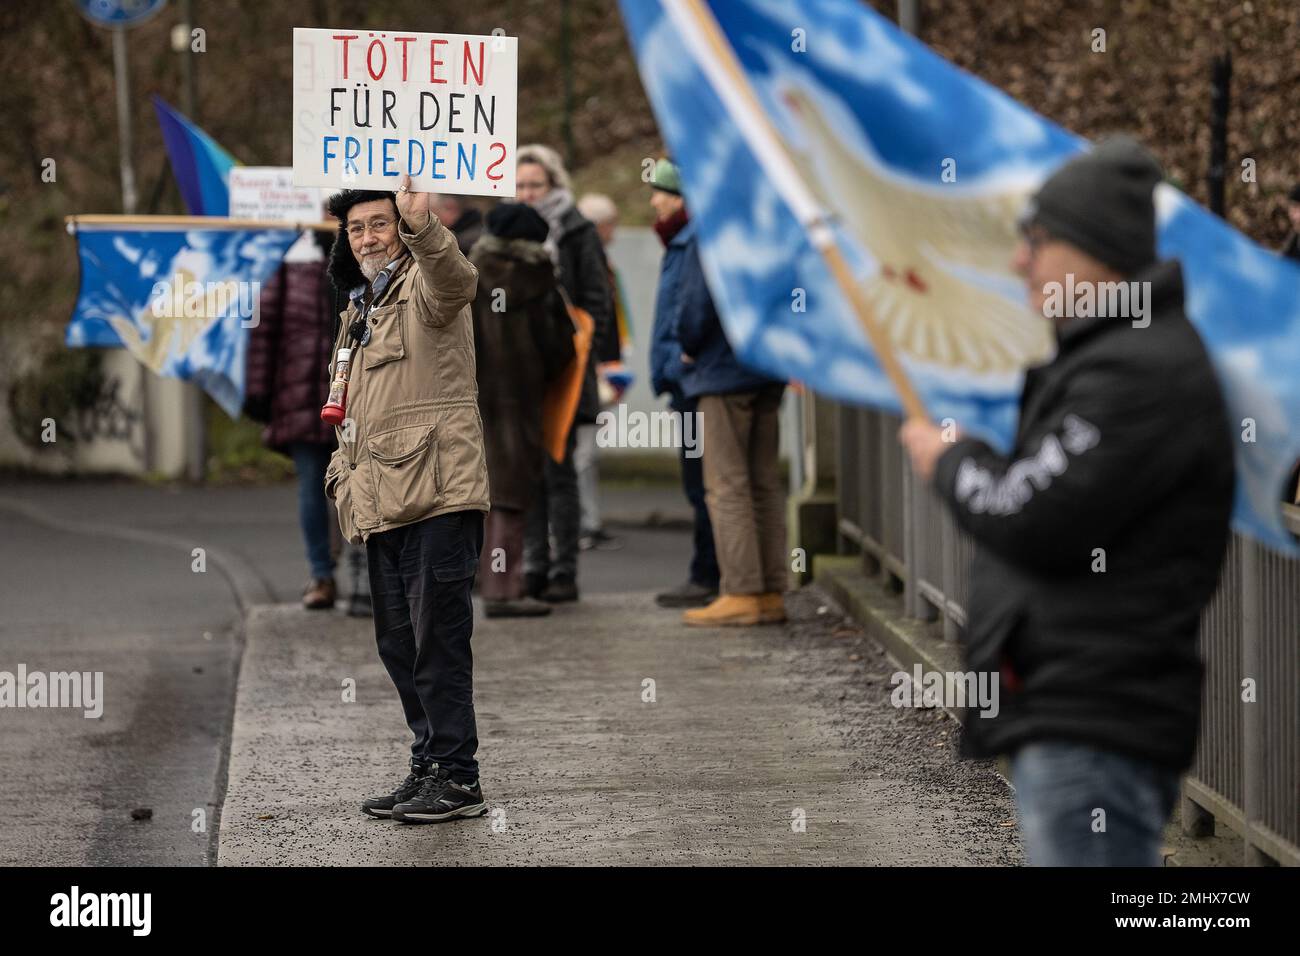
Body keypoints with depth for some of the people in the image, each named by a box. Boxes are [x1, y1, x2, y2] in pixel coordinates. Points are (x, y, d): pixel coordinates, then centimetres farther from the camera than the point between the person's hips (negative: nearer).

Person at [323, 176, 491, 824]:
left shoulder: (424, 286, -4)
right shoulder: (359, 313, 23)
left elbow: (456, 282, -32)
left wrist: (423, 229, -51)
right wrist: (343, 477, 17)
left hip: (437, 499, -9)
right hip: (384, 506, 9)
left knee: (438, 641, -7)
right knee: (399, 646, 13)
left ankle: (457, 779, -2)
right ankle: (429, 769, 23)